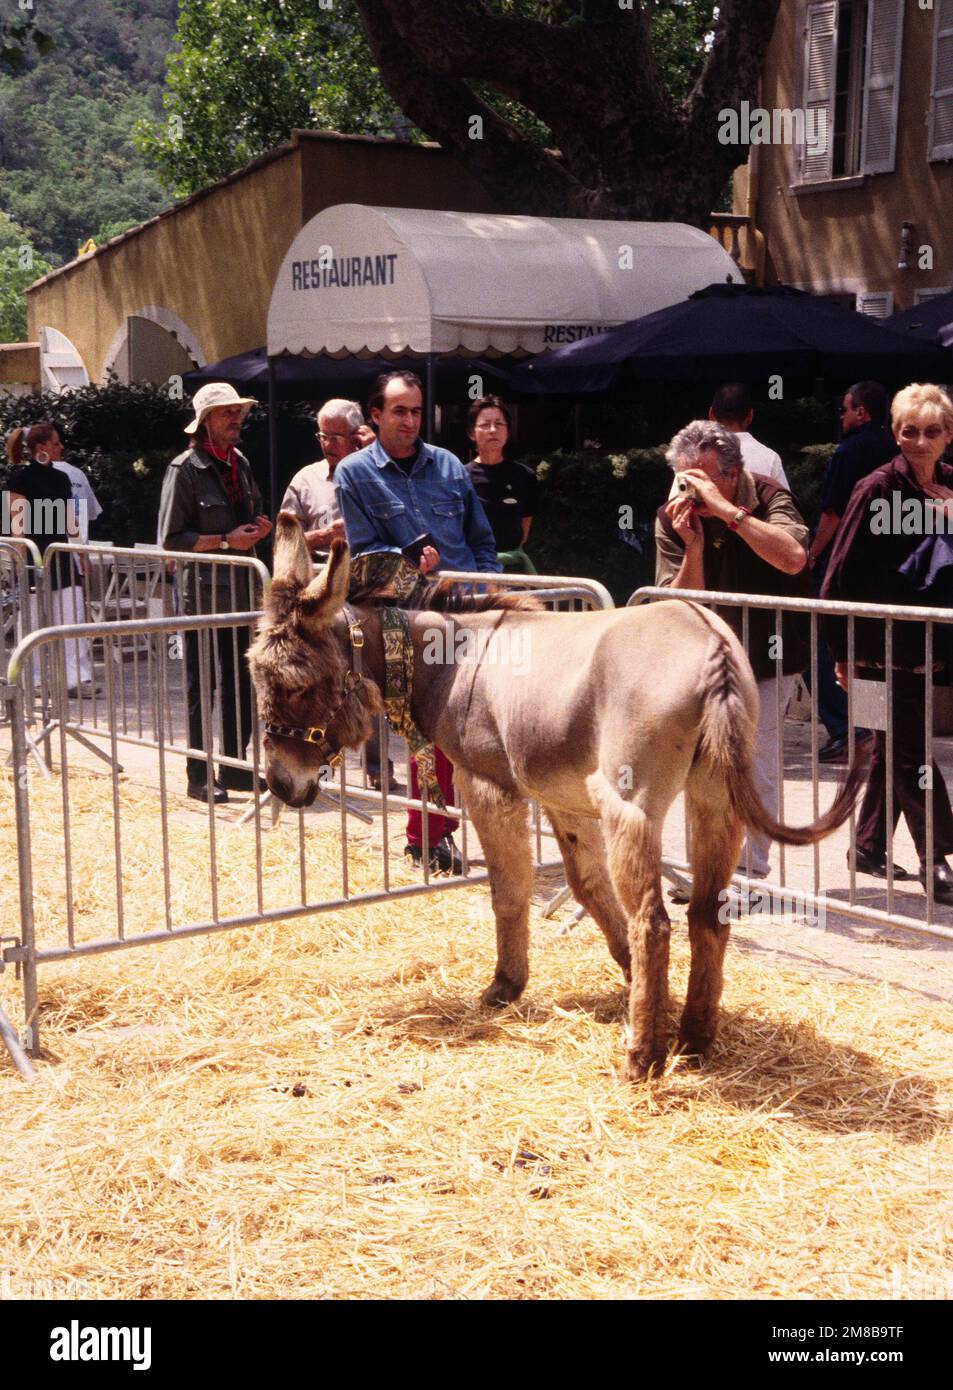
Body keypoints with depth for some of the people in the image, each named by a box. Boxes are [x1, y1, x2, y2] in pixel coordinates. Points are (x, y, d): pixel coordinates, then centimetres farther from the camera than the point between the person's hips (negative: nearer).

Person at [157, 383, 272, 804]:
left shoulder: (240, 463, 12)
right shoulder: (185, 468, -10)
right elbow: (170, 538, -12)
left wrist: (258, 527, 4)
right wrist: (225, 541, -17)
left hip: (240, 591, 7)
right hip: (204, 592, -7)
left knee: (240, 682, 12)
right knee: (201, 687, 0)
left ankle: (233, 766, 22)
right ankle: (199, 776, 8)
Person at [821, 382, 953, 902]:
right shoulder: (877, 489, -12)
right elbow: (841, 573, -12)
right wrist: (843, 649, -12)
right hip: (886, 643, -6)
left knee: (895, 746, 15)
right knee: (910, 750, -3)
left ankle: (869, 847, 27)